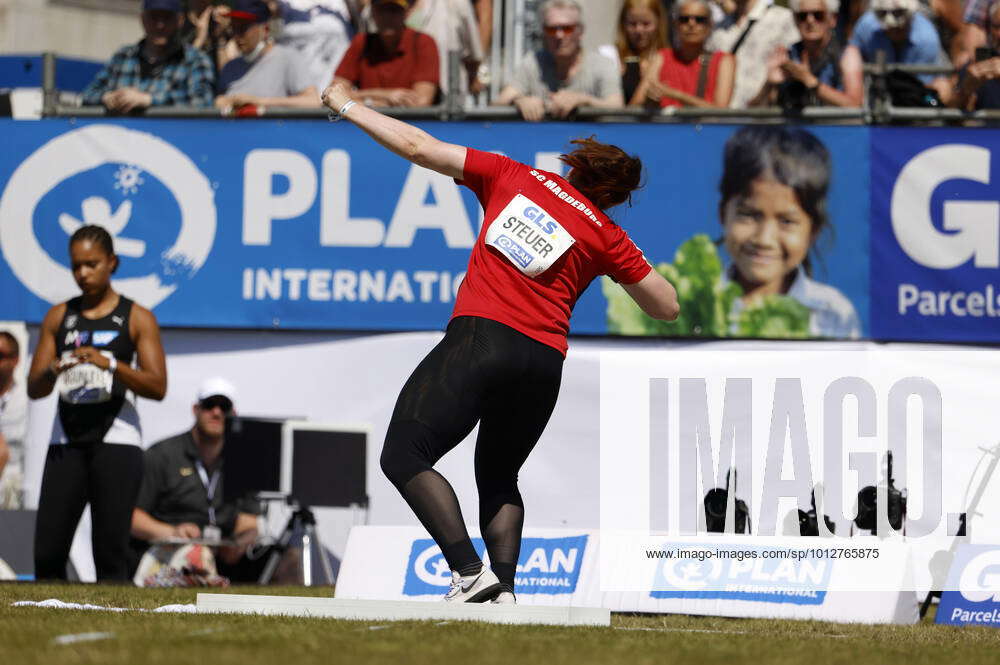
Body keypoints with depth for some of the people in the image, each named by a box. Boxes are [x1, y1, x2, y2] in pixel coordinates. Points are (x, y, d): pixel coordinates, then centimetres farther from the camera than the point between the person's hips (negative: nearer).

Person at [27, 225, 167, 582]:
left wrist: (111, 364, -19)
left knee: (110, 552, -6)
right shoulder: (59, 317, 13)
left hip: (116, 441, -3)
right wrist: (53, 371, -12)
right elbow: (34, 388, 11)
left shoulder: (136, 318, 3)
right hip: (66, 441, 3)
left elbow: (158, 387, -5)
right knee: (47, 550, -4)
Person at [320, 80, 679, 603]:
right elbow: (668, 307, 19)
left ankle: (470, 571, -18)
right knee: (498, 478, 22)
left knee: (404, 457, -2)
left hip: (480, 339, -3)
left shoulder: (514, 177, 11)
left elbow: (419, 148, 10)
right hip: (545, 361, 3)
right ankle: (503, 588, 2)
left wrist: (348, 107, 22)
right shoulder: (605, 235, 13)